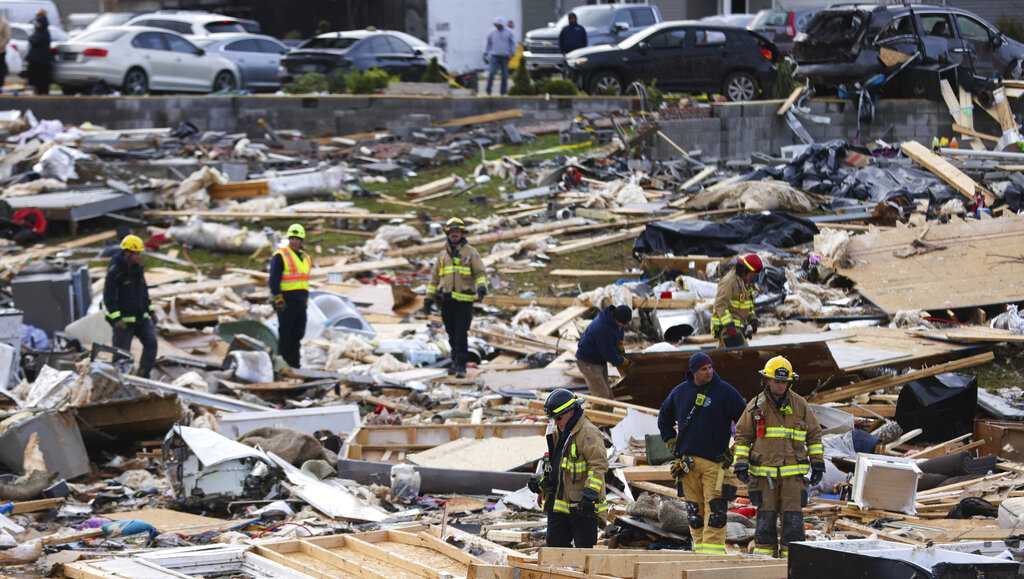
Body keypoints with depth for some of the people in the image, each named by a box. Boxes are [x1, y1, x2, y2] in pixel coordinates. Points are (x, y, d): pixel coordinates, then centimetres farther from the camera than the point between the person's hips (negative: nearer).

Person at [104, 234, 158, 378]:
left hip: (141, 316, 7)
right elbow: (109, 297, -19)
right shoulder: (115, 271, -18)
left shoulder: (137, 267, 6)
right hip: (123, 319, -7)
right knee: (122, 351, 1)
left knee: (151, 342, -2)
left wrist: (150, 310, 18)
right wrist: (116, 319, -23)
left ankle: (144, 375, 8)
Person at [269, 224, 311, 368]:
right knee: (285, 333, -5)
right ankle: (282, 360, 0)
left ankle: (294, 361, 14)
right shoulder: (280, 256, -8)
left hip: (300, 301, 7)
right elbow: (274, 279, -12)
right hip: (286, 300, -7)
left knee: (298, 333, 8)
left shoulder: (305, 258, 15)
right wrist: (278, 299, -19)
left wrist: (306, 299, 20)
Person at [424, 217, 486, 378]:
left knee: (461, 334, -10)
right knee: (452, 334, 8)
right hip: (446, 300, 4)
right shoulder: (442, 255, 16)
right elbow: (434, 278, 19)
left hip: (464, 300, -4)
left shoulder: (470, 252, 4)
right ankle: (456, 360, 23)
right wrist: (429, 298, 14)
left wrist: (481, 286, -24)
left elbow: (480, 272, -4)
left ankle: (460, 366, -10)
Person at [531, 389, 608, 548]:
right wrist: (541, 482, 17)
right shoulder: (557, 434, 18)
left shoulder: (588, 433, -13)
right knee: (554, 545, 10)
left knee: (583, 549, -3)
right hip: (558, 504, 9)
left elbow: (599, 465, -21)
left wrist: (591, 492, -30)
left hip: (582, 505, -9)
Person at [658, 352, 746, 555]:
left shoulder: (725, 391, -3)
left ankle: (713, 548, -14)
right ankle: (699, 546, 13)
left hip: (716, 460, -4)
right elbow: (664, 418, 26)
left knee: (715, 508, -11)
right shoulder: (680, 392, 9)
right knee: (694, 508, 6)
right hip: (688, 460, 4)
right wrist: (671, 441, 16)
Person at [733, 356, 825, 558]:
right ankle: (764, 554, 10)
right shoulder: (756, 406, 5)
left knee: (793, 517, -3)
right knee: (765, 516, 3)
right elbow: (742, 435, 9)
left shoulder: (800, 405, 6)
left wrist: (818, 463, 9)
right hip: (764, 471, 0)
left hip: (792, 472, 0)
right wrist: (741, 463, 0)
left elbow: (814, 434, 13)